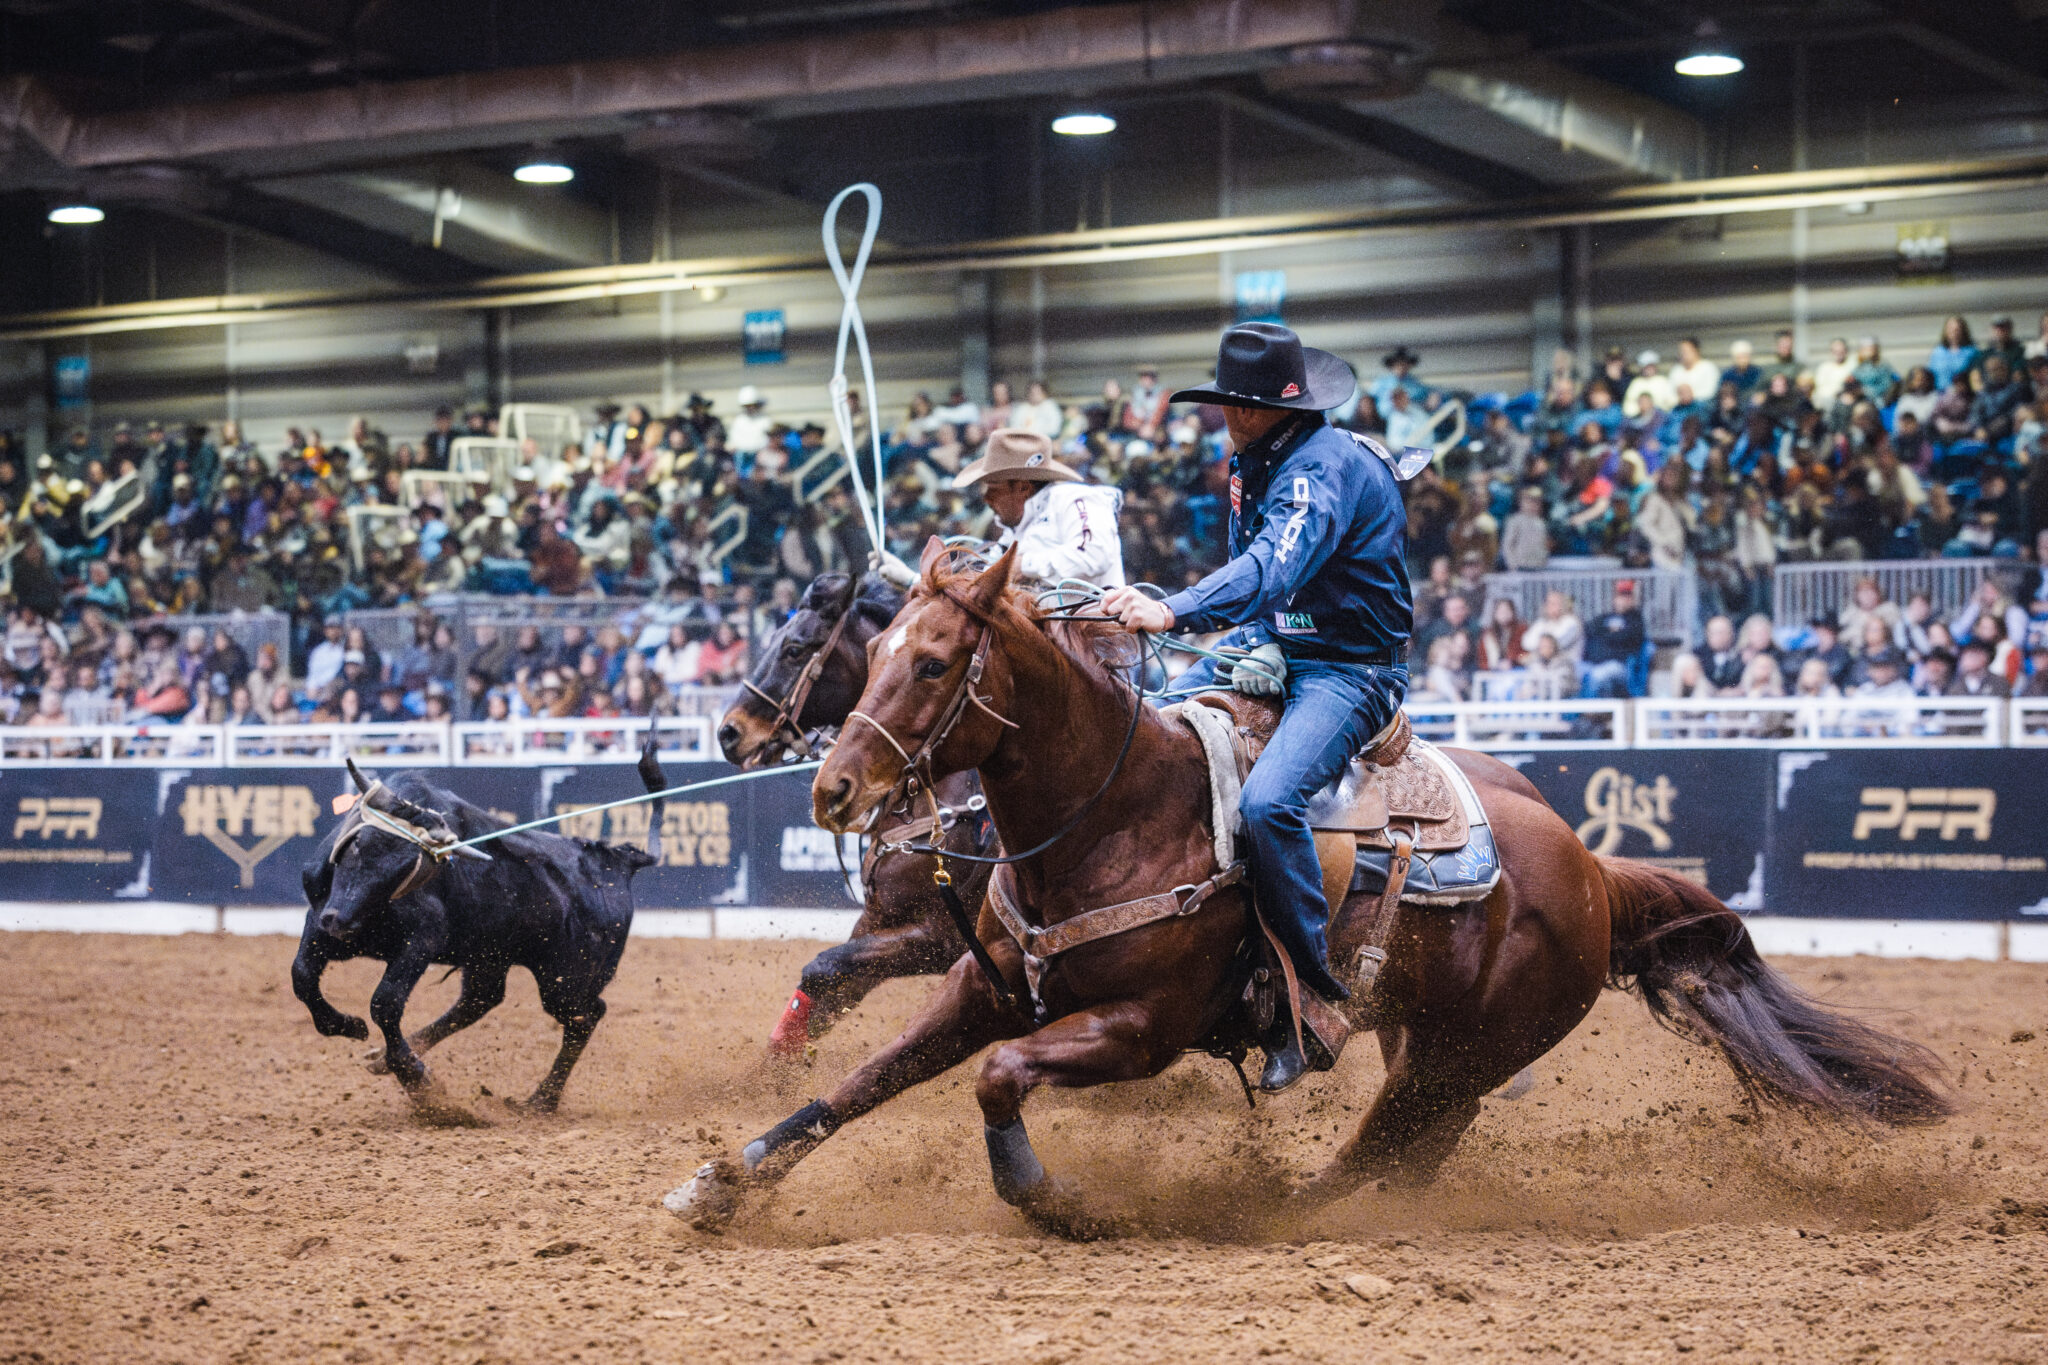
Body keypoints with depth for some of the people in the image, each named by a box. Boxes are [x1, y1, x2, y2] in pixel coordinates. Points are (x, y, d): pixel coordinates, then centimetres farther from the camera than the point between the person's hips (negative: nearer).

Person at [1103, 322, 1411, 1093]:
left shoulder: (1326, 467, -21)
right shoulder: (1255, 463, 10)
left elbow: (1275, 567, -36)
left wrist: (1173, 613, -49)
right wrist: (1253, 647, 2)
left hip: (1347, 671, -10)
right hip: (1273, 651, 10)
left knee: (1268, 799, -32)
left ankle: (1320, 992, -22)